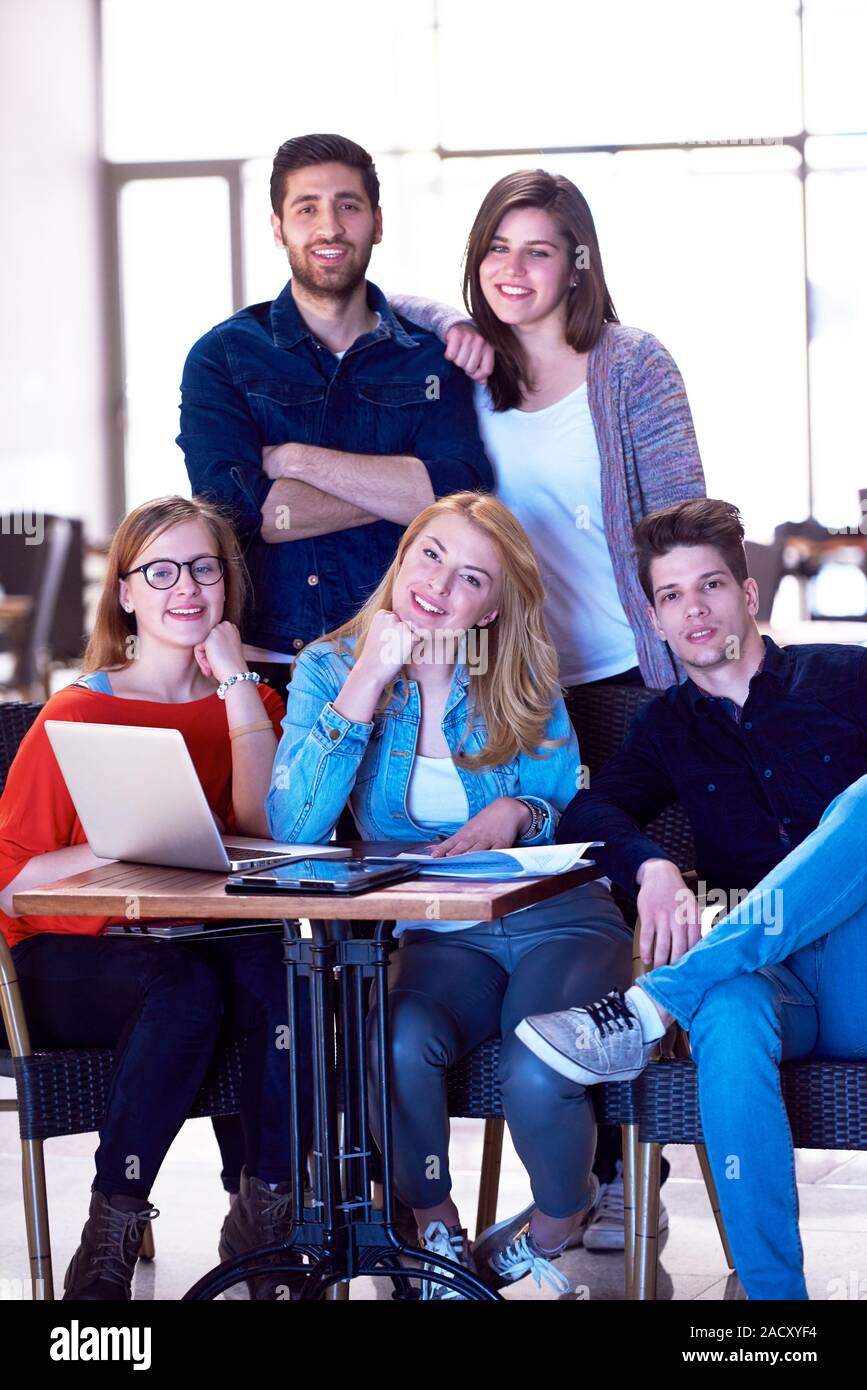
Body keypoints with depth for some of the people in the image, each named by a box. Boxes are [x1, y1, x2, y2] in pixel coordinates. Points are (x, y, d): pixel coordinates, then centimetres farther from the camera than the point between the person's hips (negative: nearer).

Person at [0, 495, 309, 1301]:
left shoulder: (246, 701, 13)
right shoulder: (77, 713, -1)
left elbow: (269, 826, -8)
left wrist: (235, 680, -6)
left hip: (206, 938, 3)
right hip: (69, 958, -3)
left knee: (281, 969, -31)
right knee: (183, 988, -35)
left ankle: (265, 1212, -17)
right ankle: (109, 1242, -25)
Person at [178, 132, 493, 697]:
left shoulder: (431, 360, 11)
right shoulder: (225, 355, 7)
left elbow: (463, 494, -6)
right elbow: (233, 506, -9)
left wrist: (296, 459, -9)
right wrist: (402, 489, -5)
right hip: (262, 665, -1)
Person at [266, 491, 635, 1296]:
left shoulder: (523, 683, 1)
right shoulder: (329, 668, 0)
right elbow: (292, 830, -15)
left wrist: (521, 814, -14)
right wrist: (365, 683, -20)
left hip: (558, 920, 0)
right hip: (436, 938, 0)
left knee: (535, 1078, -30)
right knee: (395, 1047, -34)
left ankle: (560, 1221, 6)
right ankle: (435, 1231, -4)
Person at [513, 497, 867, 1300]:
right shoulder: (670, 728, 19)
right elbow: (588, 814, 2)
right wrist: (652, 866, -21)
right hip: (762, 978, 1)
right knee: (726, 1013, -38)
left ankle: (649, 1008, -35)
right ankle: (771, 1288, -35)